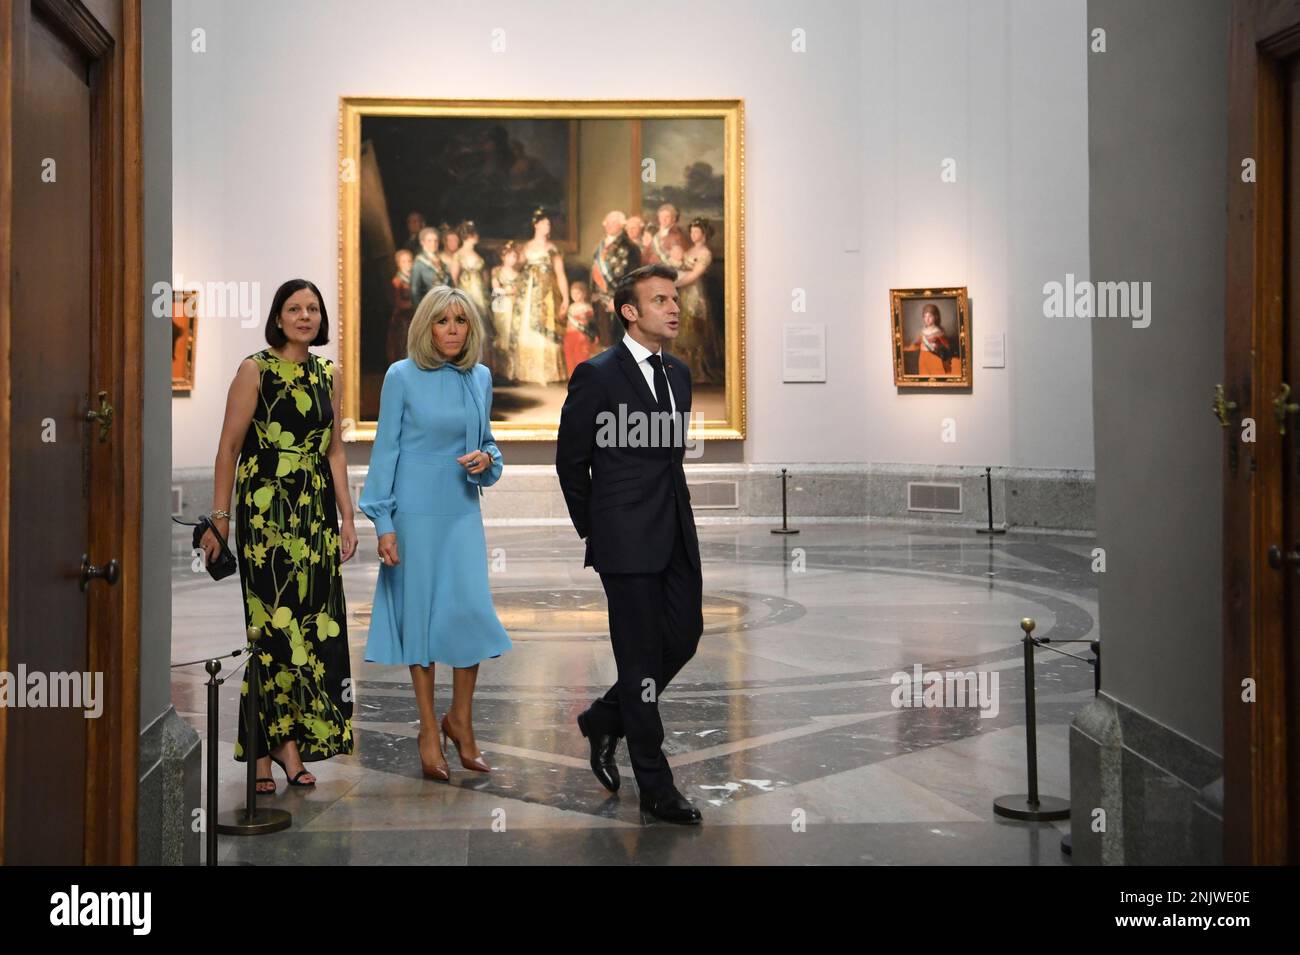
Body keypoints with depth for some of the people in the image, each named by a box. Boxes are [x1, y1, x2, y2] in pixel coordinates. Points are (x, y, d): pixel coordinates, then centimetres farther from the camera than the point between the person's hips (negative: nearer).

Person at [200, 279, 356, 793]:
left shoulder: (328, 374, 13)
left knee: (312, 624, 3)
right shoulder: (255, 370, -3)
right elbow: (228, 447, -5)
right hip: (266, 513, -5)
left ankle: (293, 741, 12)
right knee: (272, 624, -4)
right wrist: (220, 519, -9)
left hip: (316, 514, 5)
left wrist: (347, 517, 10)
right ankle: (264, 749, 6)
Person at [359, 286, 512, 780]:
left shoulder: (480, 378, 7)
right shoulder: (402, 377, -5)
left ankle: (460, 721, 15)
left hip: (462, 512, 3)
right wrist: (383, 523, -9)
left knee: (470, 609, -4)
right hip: (415, 512, -3)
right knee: (421, 613, 3)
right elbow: (386, 448, -4)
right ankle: (429, 729, 15)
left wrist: (486, 458, -5)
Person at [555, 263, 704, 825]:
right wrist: (593, 528, 4)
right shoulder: (596, 376, -9)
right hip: (627, 542, -7)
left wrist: (674, 512, 16)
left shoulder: (679, 374, 12)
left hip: (676, 535, 7)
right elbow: (570, 460, -3)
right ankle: (655, 788, 8)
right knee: (642, 658, -1)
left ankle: (604, 721, 32)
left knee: (684, 638, 9)